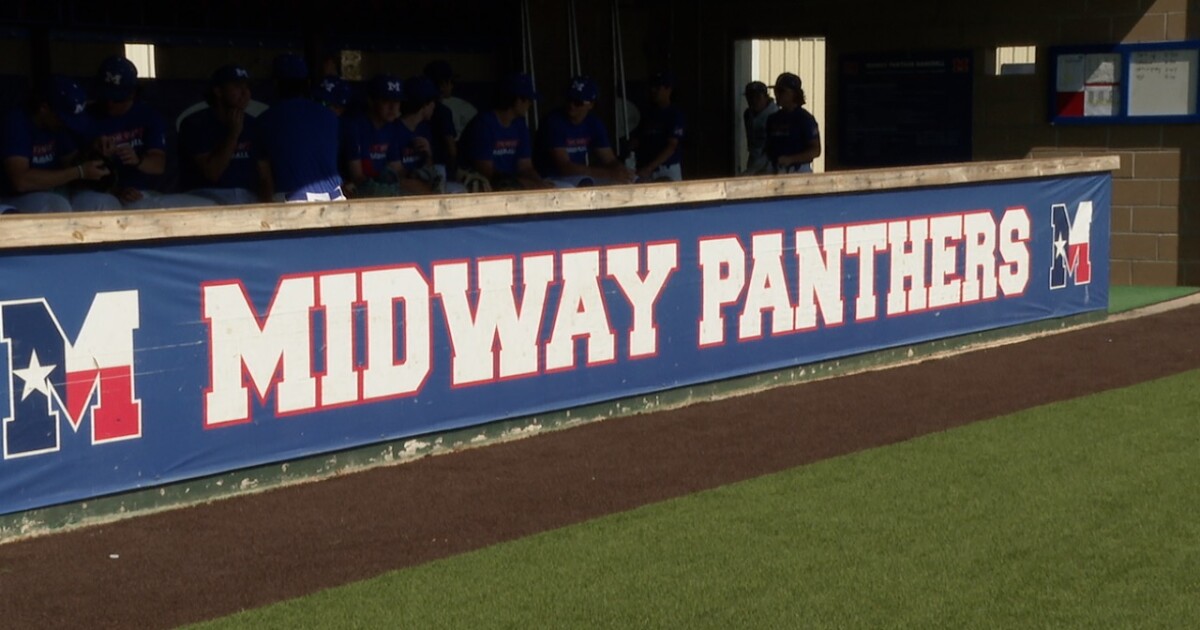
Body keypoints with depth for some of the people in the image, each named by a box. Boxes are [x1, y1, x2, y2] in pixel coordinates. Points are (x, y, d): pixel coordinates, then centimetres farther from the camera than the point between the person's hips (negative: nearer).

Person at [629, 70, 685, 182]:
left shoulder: (675, 114, -6)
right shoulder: (647, 113, 12)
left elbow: (671, 147, -14)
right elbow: (636, 139, 12)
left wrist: (649, 168, -23)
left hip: (668, 170, -5)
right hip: (646, 169, 5)